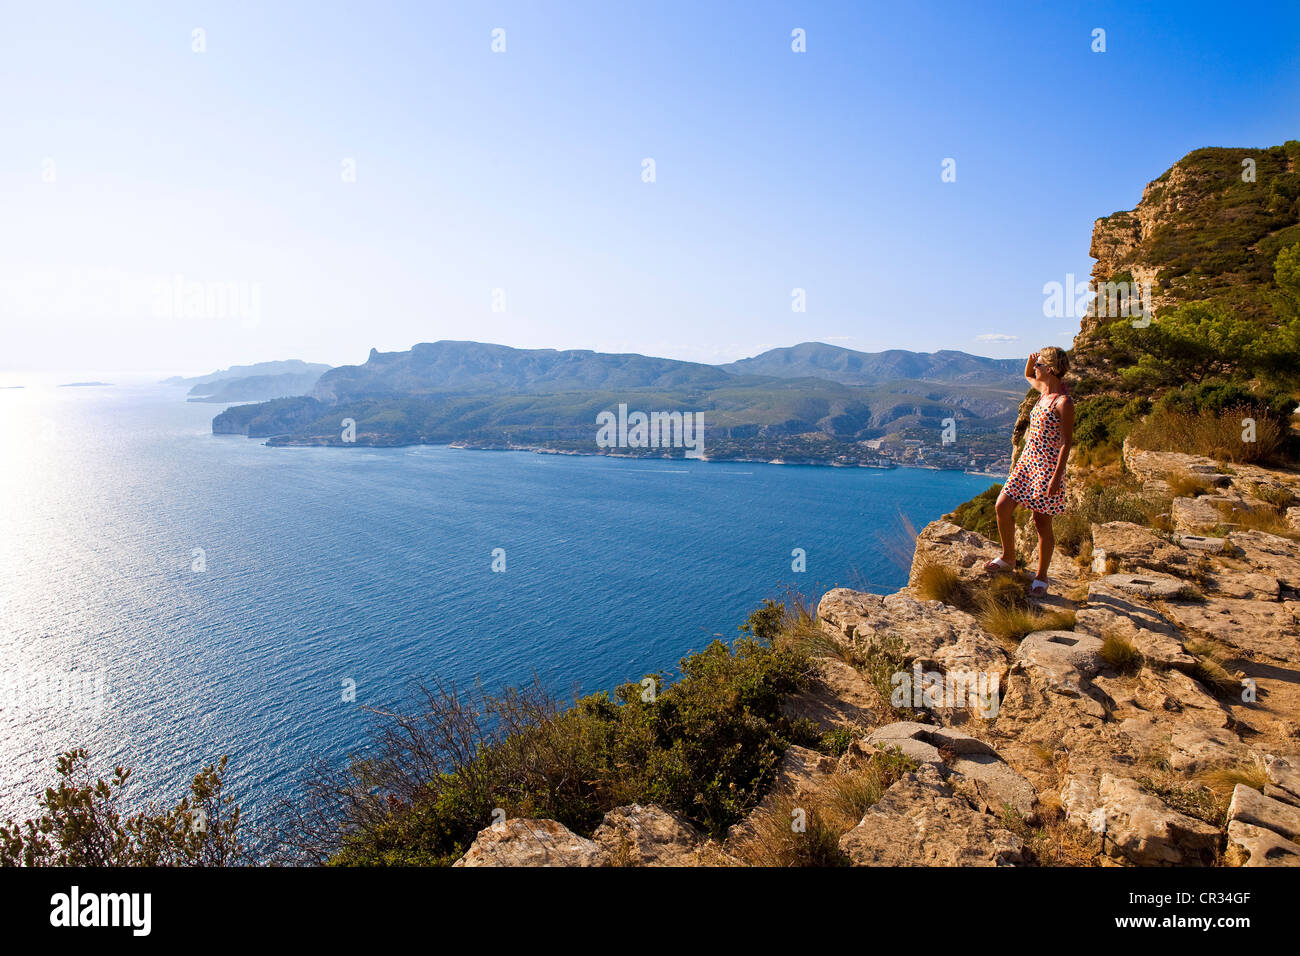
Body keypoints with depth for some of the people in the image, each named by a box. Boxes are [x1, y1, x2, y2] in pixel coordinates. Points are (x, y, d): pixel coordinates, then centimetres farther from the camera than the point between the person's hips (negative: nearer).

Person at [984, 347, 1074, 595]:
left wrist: (1057, 477, -20)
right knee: (1002, 506, 3)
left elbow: (1066, 443, -17)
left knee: (1042, 523, 2)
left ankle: (1041, 577, 17)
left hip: (1048, 466, -8)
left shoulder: (1064, 402, -16)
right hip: (1027, 461, 8)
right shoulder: (1044, 391, 8)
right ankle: (1008, 557, 23)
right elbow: (1028, 376, 31)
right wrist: (1030, 361, 8)